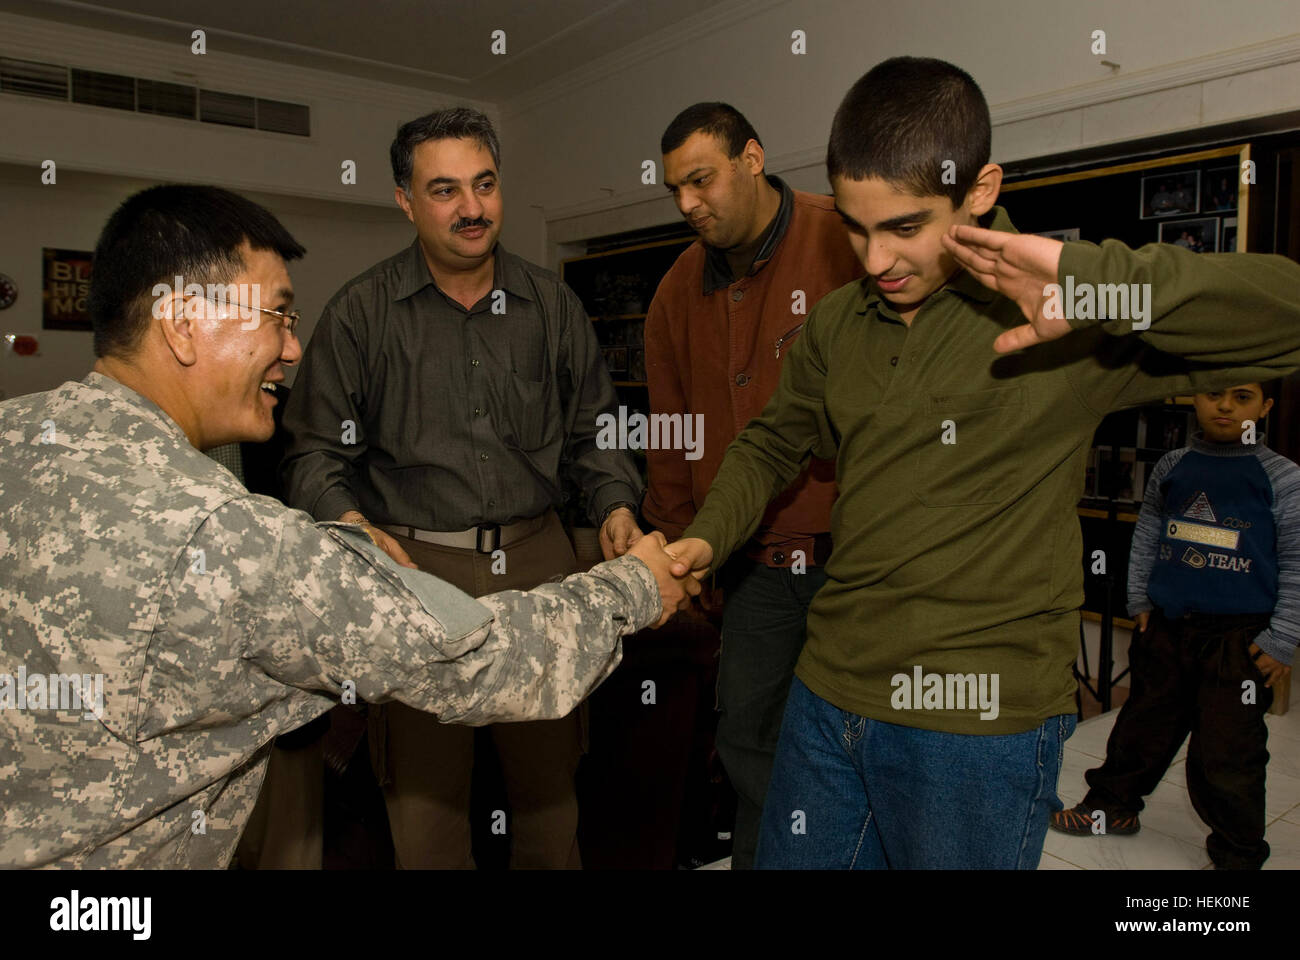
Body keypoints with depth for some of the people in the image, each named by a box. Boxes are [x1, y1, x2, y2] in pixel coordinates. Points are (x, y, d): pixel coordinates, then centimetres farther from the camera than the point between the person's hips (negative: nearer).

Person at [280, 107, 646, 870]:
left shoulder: (552, 303, 9)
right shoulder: (361, 313, 2)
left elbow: (594, 429, 15)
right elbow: (317, 451, 3)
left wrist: (616, 506, -2)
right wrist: (352, 526, -15)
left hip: (538, 559, 3)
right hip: (416, 566, -2)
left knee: (551, 778, 13)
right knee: (424, 796, 3)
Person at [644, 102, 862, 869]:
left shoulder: (849, 246, -11)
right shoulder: (680, 292, 8)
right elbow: (671, 439, 15)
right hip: (754, 566, 6)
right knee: (748, 738, 17)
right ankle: (758, 859, 39)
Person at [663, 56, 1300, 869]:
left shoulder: (1050, 320, -10)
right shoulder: (837, 324, 6)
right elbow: (773, 445, 18)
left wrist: (1093, 281, -29)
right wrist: (707, 539, 2)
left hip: (982, 722, -5)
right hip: (828, 696, 6)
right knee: (787, 858, 19)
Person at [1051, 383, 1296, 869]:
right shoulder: (1172, 466, 6)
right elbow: (1147, 533, 16)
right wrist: (1139, 599, 11)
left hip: (1239, 635, -3)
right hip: (1166, 624, 4)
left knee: (1226, 753, 3)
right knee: (1142, 724, 16)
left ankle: (1238, 854, 22)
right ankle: (1113, 804, 35)